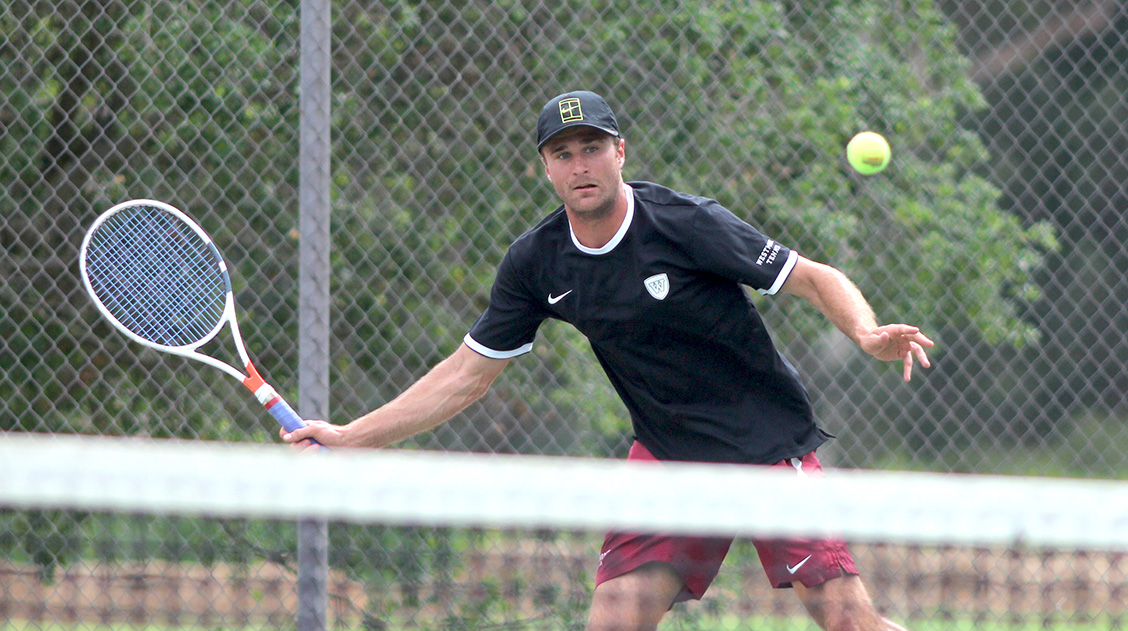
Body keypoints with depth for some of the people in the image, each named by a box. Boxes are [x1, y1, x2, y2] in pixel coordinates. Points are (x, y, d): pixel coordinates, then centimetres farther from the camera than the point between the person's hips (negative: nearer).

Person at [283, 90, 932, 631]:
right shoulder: (536, 263, -3)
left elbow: (818, 279, -12)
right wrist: (348, 436, 3)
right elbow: (467, 374, 7)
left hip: (771, 446, -4)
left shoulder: (686, 224, -16)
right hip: (667, 455, 4)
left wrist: (868, 333, -33)